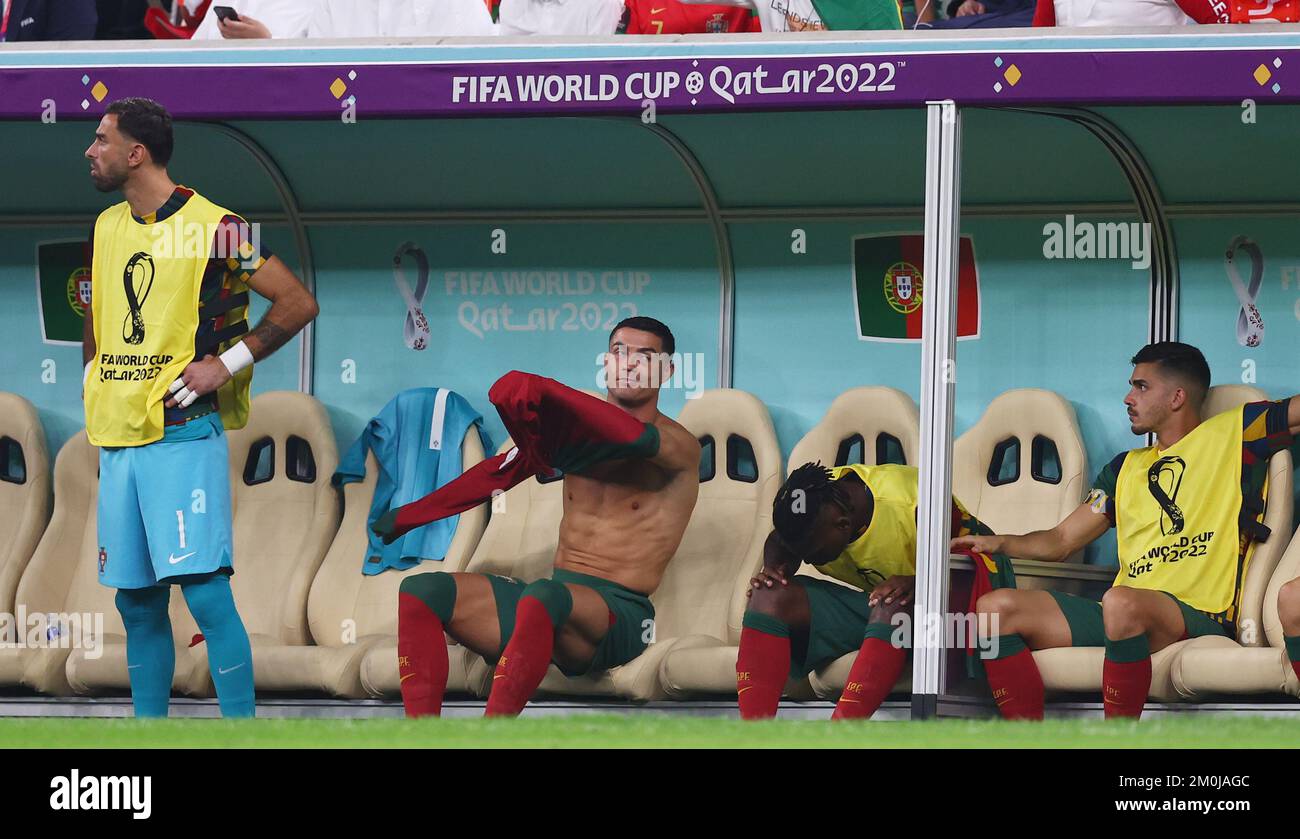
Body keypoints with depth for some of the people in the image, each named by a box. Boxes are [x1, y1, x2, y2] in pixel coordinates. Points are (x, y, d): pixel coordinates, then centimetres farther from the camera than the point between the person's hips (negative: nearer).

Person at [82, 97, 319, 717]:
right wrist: (96, 397, 16)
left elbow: (298, 303, -7)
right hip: (118, 438, 7)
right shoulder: (106, 228, 13)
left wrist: (226, 363, -11)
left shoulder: (215, 229, -8)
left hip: (185, 435, -7)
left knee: (205, 589, -13)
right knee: (137, 602, 9)